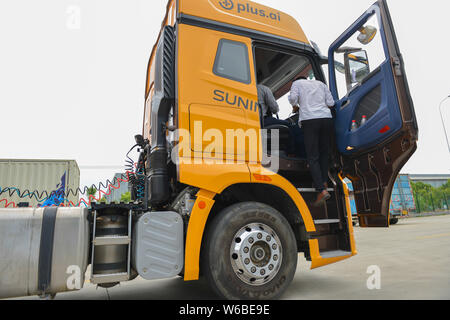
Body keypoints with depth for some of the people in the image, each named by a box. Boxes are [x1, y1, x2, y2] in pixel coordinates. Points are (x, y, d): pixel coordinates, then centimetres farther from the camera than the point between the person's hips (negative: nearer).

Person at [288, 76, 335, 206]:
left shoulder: (297, 83, 16)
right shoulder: (320, 83, 25)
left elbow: (293, 97, -2)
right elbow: (330, 103, 15)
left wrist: (295, 106, 18)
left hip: (309, 120, -4)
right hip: (326, 118, 4)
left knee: (312, 157, -6)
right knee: (324, 152, 19)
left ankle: (322, 190, -15)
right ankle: (324, 182, 23)